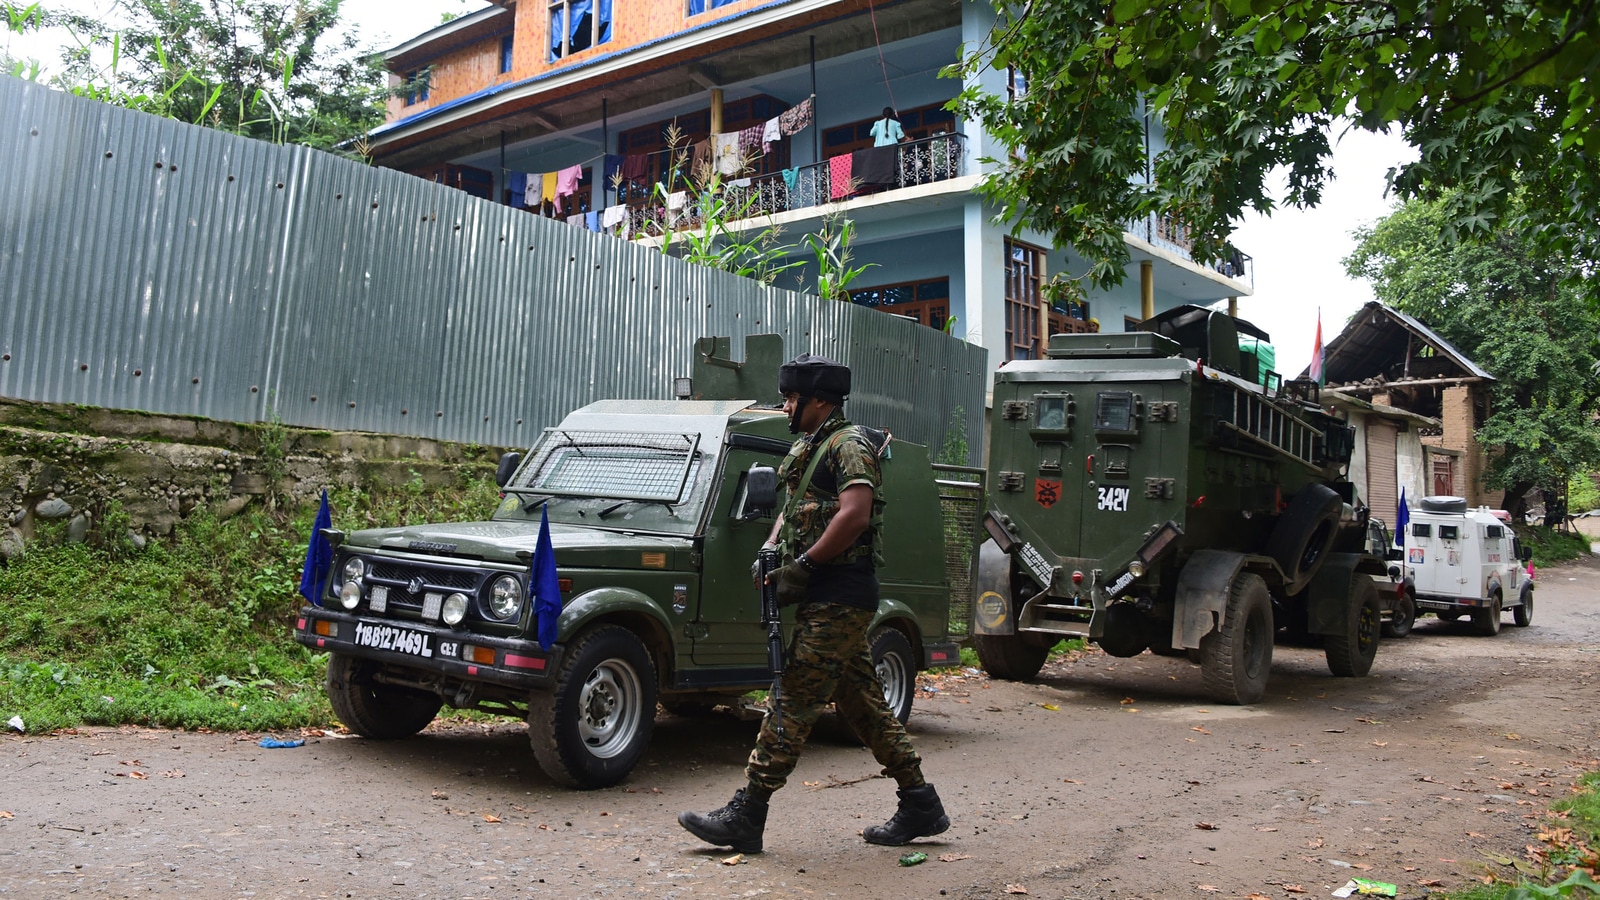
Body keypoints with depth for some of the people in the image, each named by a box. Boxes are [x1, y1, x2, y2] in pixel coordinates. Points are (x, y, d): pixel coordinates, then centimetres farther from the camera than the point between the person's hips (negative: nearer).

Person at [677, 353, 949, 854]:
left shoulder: (849, 445, -11)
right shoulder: (805, 449, 19)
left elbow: (855, 516, -23)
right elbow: (793, 510, 25)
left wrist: (802, 566, -20)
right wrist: (769, 553, 7)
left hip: (838, 598, -10)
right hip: (828, 597, 10)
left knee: (794, 702, -9)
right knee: (862, 704, 12)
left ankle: (745, 817, -5)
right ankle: (920, 807, 20)